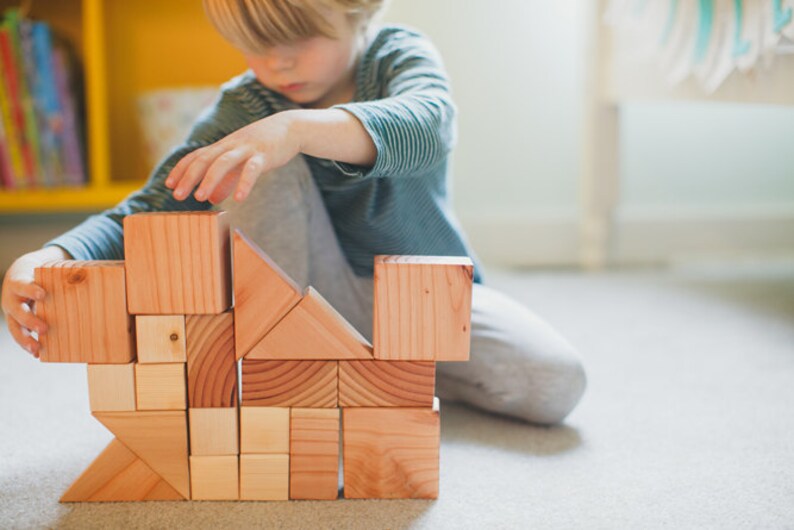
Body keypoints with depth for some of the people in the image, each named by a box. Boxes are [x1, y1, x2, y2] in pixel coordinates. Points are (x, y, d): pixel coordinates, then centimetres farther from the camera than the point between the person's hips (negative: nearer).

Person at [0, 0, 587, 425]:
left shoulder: (401, 54, -13)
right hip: (323, 300, 0)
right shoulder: (242, 110, -9)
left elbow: (426, 128, -38)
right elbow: (152, 208, -15)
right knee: (264, 168, -26)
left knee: (556, 384, -22)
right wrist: (49, 260, -34)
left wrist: (299, 128, -56)